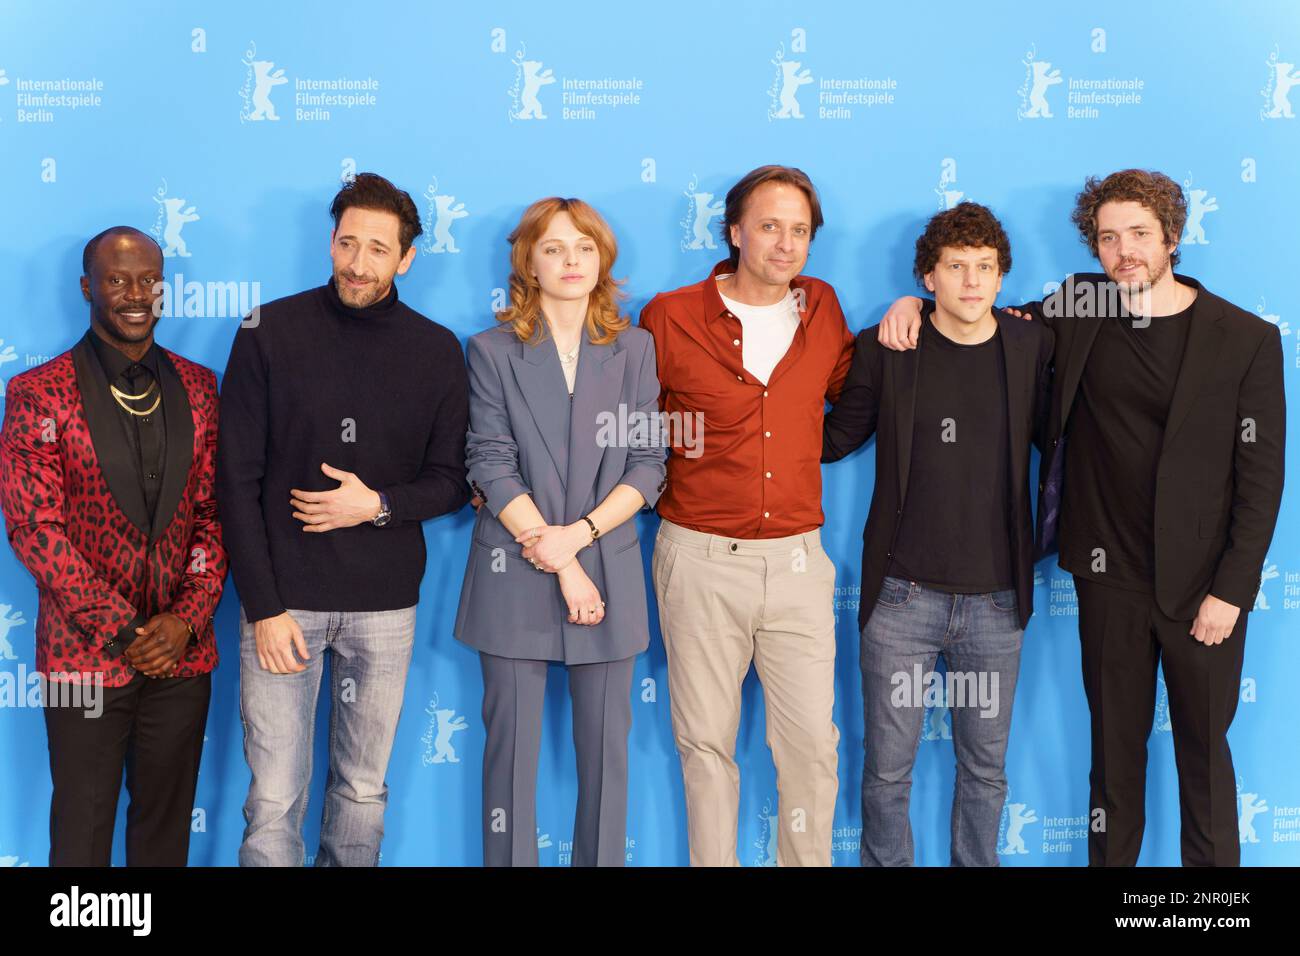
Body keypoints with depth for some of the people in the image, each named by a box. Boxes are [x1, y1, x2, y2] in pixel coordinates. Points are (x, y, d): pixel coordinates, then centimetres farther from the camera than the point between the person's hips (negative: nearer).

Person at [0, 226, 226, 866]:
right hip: (85, 656, -3)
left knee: (167, 824, 13)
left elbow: (214, 512, 6)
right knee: (83, 826, 9)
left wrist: (188, 618, -7)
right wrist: (122, 632, -13)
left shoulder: (197, 387, 7)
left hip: (182, 651, 3)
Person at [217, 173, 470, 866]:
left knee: (364, 790, 13)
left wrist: (379, 505, -13)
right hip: (284, 600, -2)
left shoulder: (437, 351, 3)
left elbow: (452, 479, 7)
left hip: (385, 605, 2)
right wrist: (263, 606, -9)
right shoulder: (270, 332, -3)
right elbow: (237, 478, -4)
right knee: (274, 801, 0)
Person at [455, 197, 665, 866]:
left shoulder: (633, 348, 7)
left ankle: (602, 861, 19)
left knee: (606, 747, 6)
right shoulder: (493, 351, 2)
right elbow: (492, 468, -5)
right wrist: (561, 569, -12)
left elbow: (647, 465, 2)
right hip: (515, 576, -1)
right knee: (512, 745, 4)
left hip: (609, 572, 2)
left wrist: (578, 535, -13)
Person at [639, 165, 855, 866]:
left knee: (812, 741, 2)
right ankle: (713, 861, 23)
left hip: (797, 559, 2)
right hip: (700, 560, -2)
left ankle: (808, 863, 19)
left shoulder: (823, 309, 7)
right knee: (705, 741, 8)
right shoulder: (671, 316, -2)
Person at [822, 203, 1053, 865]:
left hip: (996, 603, 2)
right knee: (887, 773, 7)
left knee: (985, 771, 15)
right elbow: (835, 438, 8)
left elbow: (1057, 436, 14)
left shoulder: (1031, 347, 1)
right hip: (902, 597, -2)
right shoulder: (884, 348, -3)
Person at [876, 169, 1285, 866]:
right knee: (1116, 744, 12)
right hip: (1110, 579, 2)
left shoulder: (1247, 339, -7)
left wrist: (1231, 590, -9)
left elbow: (1261, 476, -6)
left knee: (1204, 750, 11)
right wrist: (913, 304, -4)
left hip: (1204, 589, -2)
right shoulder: (1079, 310, 0)